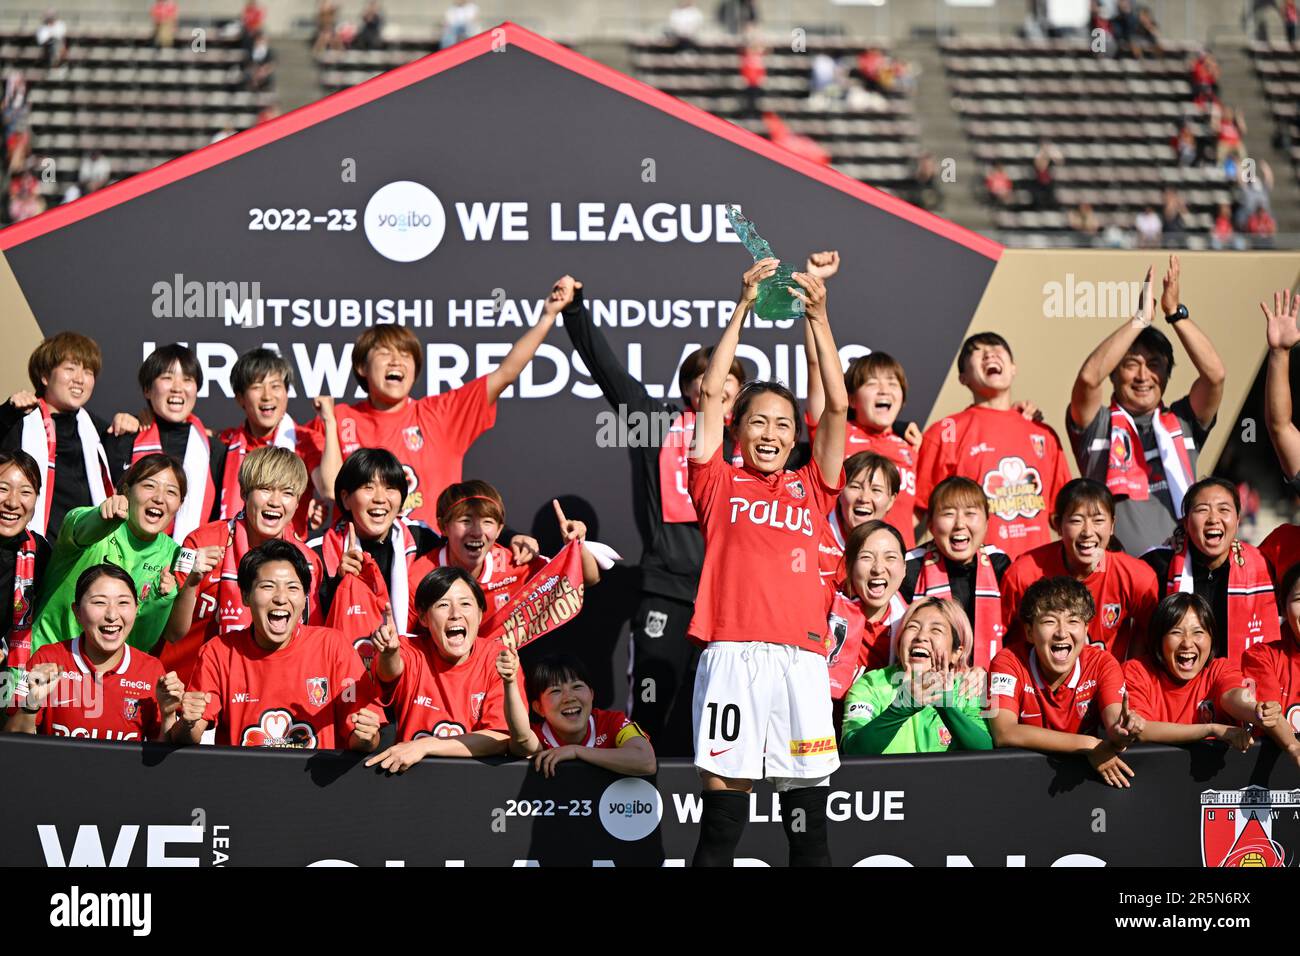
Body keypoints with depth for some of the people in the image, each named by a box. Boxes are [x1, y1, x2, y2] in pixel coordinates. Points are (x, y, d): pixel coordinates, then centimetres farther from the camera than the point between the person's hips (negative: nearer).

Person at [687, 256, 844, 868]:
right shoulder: (720, 485, 13)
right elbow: (710, 393, 7)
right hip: (732, 653, -2)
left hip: (800, 657, 2)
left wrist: (817, 318, 3)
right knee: (721, 816, -1)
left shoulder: (810, 490, 17)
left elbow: (837, 407, 9)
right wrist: (744, 307, 3)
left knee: (808, 821, 4)